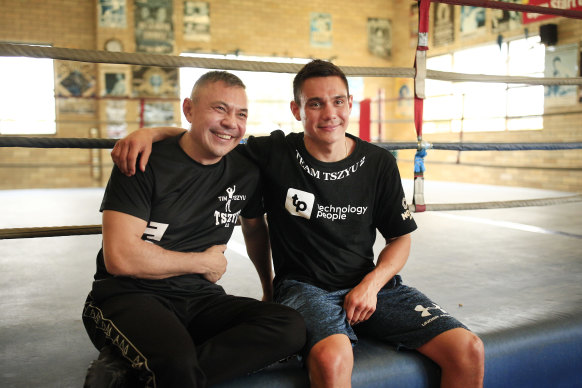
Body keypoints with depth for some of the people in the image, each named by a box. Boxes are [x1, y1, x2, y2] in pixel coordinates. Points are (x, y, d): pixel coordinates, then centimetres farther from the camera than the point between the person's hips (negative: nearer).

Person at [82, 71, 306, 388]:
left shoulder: (245, 171, 8)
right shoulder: (145, 163, -7)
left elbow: (255, 229, 27)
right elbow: (120, 258, -16)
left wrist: (269, 287, 29)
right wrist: (204, 262, -7)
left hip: (199, 298, 7)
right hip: (129, 296, -7)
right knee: (175, 360, -42)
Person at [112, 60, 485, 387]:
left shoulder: (379, 163, 3)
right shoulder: (275, 154, -4)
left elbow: (400, 238, 11)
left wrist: (372, 283, -7)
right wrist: (149, 132, -13)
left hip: (368, 285, 4)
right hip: (304, 286, -3)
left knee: (469, 350, -13)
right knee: (332, 356, -38)